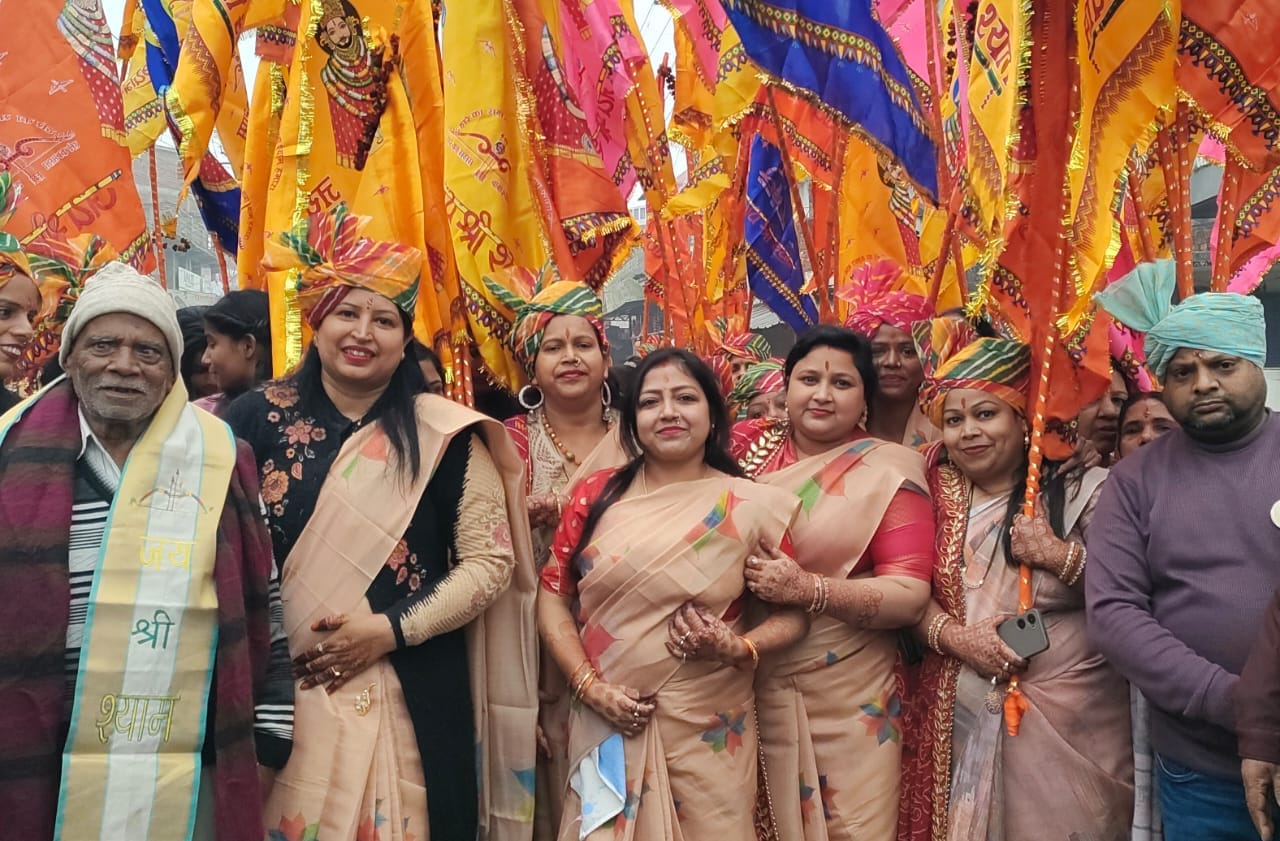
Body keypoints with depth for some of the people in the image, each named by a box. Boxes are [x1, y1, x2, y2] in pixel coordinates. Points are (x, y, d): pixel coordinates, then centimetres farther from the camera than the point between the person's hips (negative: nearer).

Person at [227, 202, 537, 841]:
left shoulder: (444, 434, -2)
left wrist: (391, 629, -11)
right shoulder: (258, 418, 2)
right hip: (280, 693, 1)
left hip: (411, 699, -1)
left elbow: (491, 562, -3)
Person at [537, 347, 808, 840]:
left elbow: (791, 613, 1)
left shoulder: (753, 507, -5)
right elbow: (553, 596, 2)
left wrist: (739, 649, -17)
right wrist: (588, 685, -8)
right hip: (605, 726, 2)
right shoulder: (596, 496, 0)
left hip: (706, 732, -1)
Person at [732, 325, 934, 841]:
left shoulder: (891, 469, -6)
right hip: (748, 687, 3)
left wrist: (809, 590, -24)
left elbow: (911, 596, -11)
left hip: (848, 700, -3)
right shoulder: (749, 448, 3)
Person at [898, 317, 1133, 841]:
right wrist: (951, 635, -13)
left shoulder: (1082, 490, -4)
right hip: (958, 717, 3)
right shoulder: (934, 494, 5)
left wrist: (1059, 554, -17)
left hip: (1066, 717, -2)